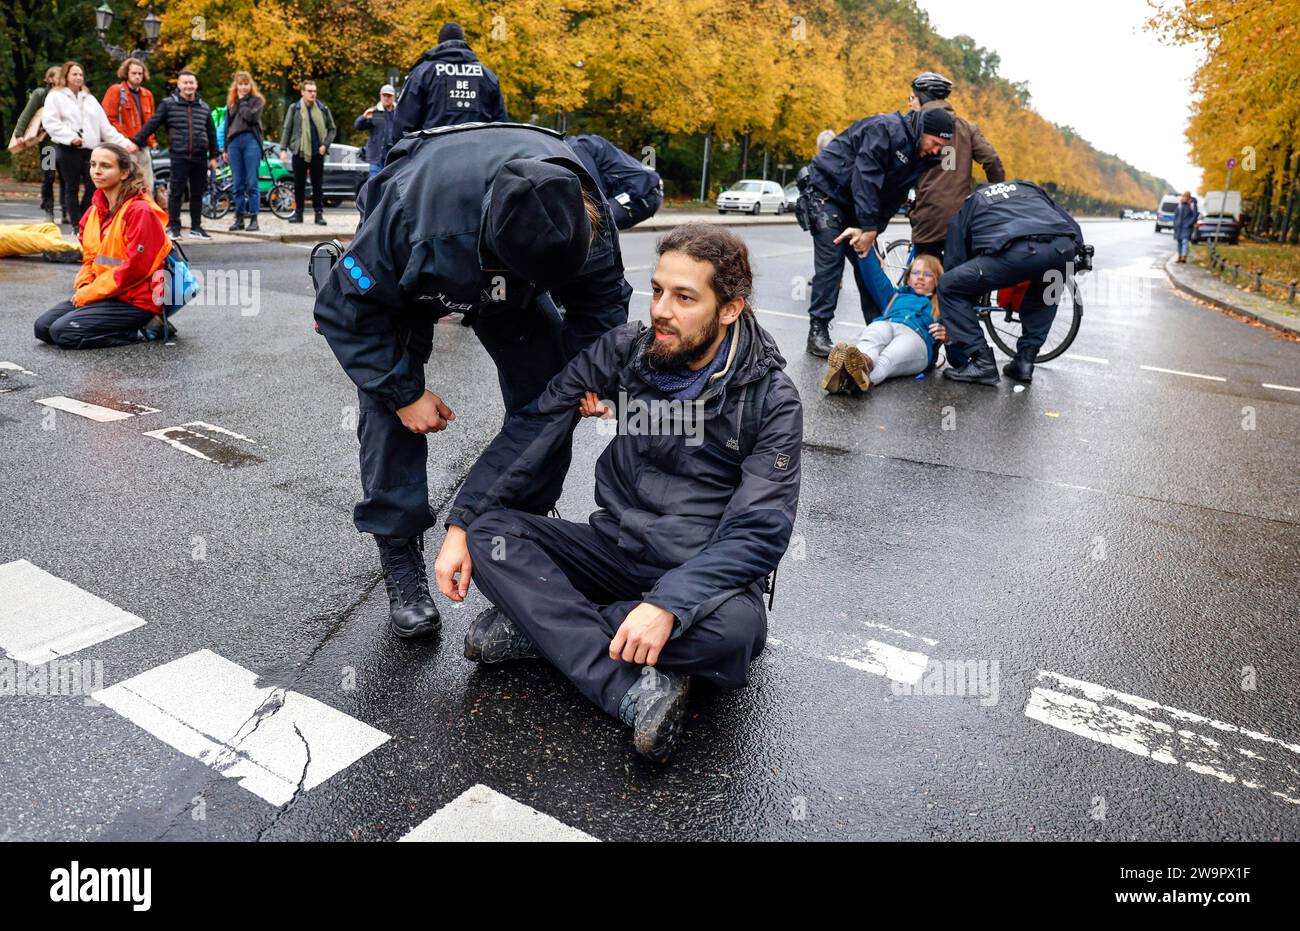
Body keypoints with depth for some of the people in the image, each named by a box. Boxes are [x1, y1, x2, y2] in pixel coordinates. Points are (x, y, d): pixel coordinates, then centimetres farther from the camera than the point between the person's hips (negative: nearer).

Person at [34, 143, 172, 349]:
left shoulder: (140, 211, -15)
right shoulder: (96, 208, 11)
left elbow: (135, 267, -20)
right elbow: (89, 256, 19)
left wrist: (88, 294, -14)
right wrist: (83, 286, -2)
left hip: (136, 300, -9)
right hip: (105, 293, 9)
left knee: (63, 333, -19)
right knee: (43, 327, 1)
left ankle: (142, 330, -8)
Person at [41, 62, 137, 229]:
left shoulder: (90, 99, 22)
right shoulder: (55, 96, 5)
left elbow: (105, 125, 16)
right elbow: (50, 122, -6)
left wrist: (123, 142, 4)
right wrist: (71, 136, -19)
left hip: (90, 149, 4)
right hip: (67, 149, -4)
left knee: (93, 187, -3)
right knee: (72, 188, 0)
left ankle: (84, 221, 11)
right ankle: (77, 225, 4)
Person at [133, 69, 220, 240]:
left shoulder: (204, 107, 14)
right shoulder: (168, 104, 3)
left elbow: (211, 133, 18)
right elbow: (152, 124, 1)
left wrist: (213, 156, 15)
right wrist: (137, 142, -5)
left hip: (200, 158, 3)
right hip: (179, 157, -3)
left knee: (197, 193, 8)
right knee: (176, 193, -1)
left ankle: (196, 227, 17)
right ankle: (173, 227, 6)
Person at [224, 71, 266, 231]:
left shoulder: (257, 100, 6)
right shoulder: (231, 102, 19)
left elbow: (251, 116, -12)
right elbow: (228, 124, 20)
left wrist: (242, 101, 1)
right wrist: (225, 148, 16)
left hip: (251, 141, -4)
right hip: (234, 142, 4)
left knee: (252, 183, -7)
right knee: (237, 184, 4)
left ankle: (253, 218, -4)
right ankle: (239, 218, 8)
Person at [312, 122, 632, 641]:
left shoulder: (583, 214, -33)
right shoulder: (412, 217, -45)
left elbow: (603, 300, -13)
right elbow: (347, 311, -29)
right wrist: (404, 392, -28)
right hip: (398, 274, -3)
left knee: (547, 390, -9)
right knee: (388, 407, -17)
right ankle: (400, 556, -4)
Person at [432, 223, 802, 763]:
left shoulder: (771, 400, -12)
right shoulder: (624, 351, -2)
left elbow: (758, 531, -19)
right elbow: (532, 432, -2)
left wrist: (669, 604, -33)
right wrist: (460, 526, -11)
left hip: (702, 576, -3)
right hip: (616, 550, 4)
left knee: (737, 627, -37)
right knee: (489, 533, -17)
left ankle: (541, 624, -20)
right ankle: (635, 689, -28)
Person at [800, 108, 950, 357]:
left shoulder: (920, 157, 4)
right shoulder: (886, 129, -23)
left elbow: (894, 198, 3)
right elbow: (865, 176, -30)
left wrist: (872, 231, -11)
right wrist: (869, 228, -30)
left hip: (858, 203, 8)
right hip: (826, 190, -8)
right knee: (830, 259, -15)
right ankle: (818, 331, -12)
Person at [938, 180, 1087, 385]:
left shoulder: (965, 208, 32)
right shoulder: (1027, 186, 41)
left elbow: (953, 263, 26)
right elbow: (1072, 225, 31)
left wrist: (950, 326, 32)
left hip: (1014, 252, -4)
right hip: (1064, 248, 4)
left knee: (948, 288, 13)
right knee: (1044, 291, 37)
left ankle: (982, 363, 7)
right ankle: (1025, 361, 25)